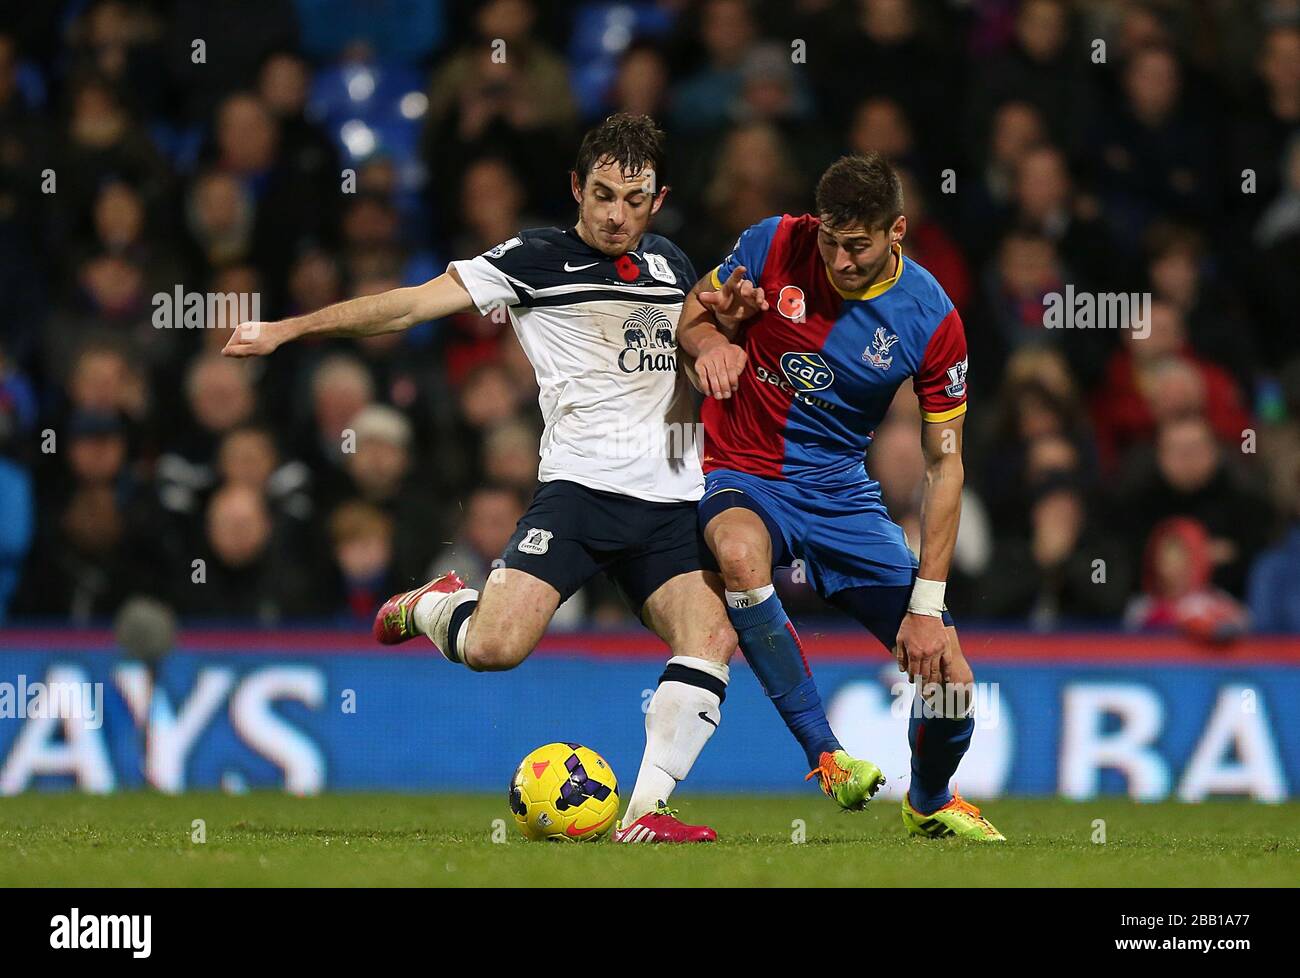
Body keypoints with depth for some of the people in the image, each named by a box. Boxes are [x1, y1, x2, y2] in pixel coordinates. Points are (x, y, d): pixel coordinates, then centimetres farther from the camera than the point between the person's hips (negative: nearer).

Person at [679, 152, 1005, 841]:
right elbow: (693, 317, 5)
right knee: (740, 550, -40)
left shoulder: (931, 320, -12)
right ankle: (826, 757, -31)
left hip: (840, 491, 1)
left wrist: (928, 605, -14)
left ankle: (929, 803, 29)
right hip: (743, 477, -1)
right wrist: (711, 341, -22)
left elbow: (943, 464, -8)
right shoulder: (775, 245, -12)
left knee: (948, 677, -7)